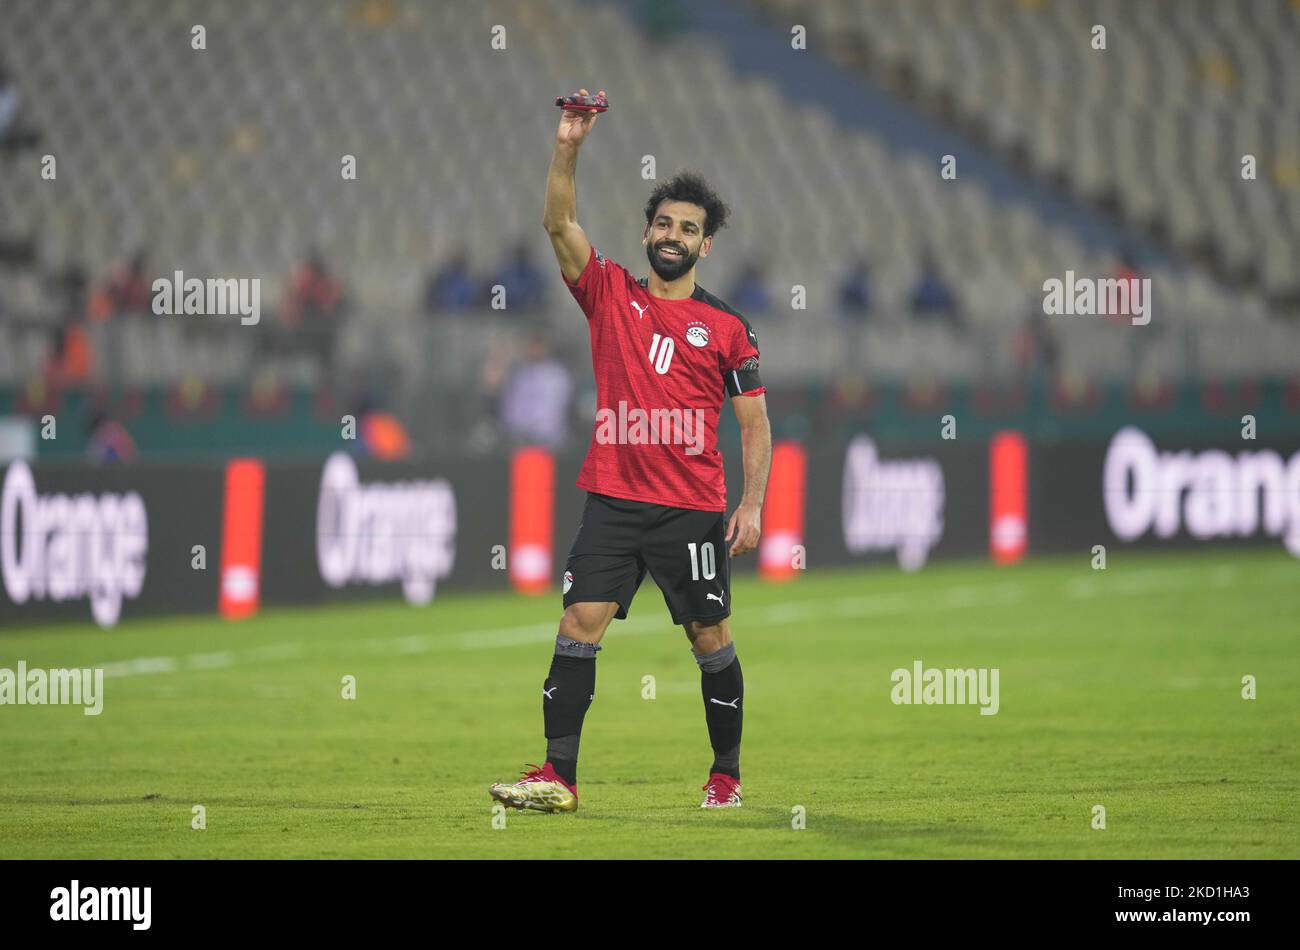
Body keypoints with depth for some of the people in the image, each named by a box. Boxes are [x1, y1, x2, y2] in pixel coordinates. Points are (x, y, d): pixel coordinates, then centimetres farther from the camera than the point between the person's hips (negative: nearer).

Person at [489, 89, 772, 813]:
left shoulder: (727, 327, 4)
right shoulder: (611, 294, 8)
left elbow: (756, 423, 5)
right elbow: (561, 223, -3)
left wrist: (753, 505, -6)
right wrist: (569, 147, -16)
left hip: (694, 508, -1)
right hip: (613, 500, 1)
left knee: (710, 636, 4)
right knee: (580, 623, -8)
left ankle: (727, 773, 18)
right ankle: (559, 775, -8)